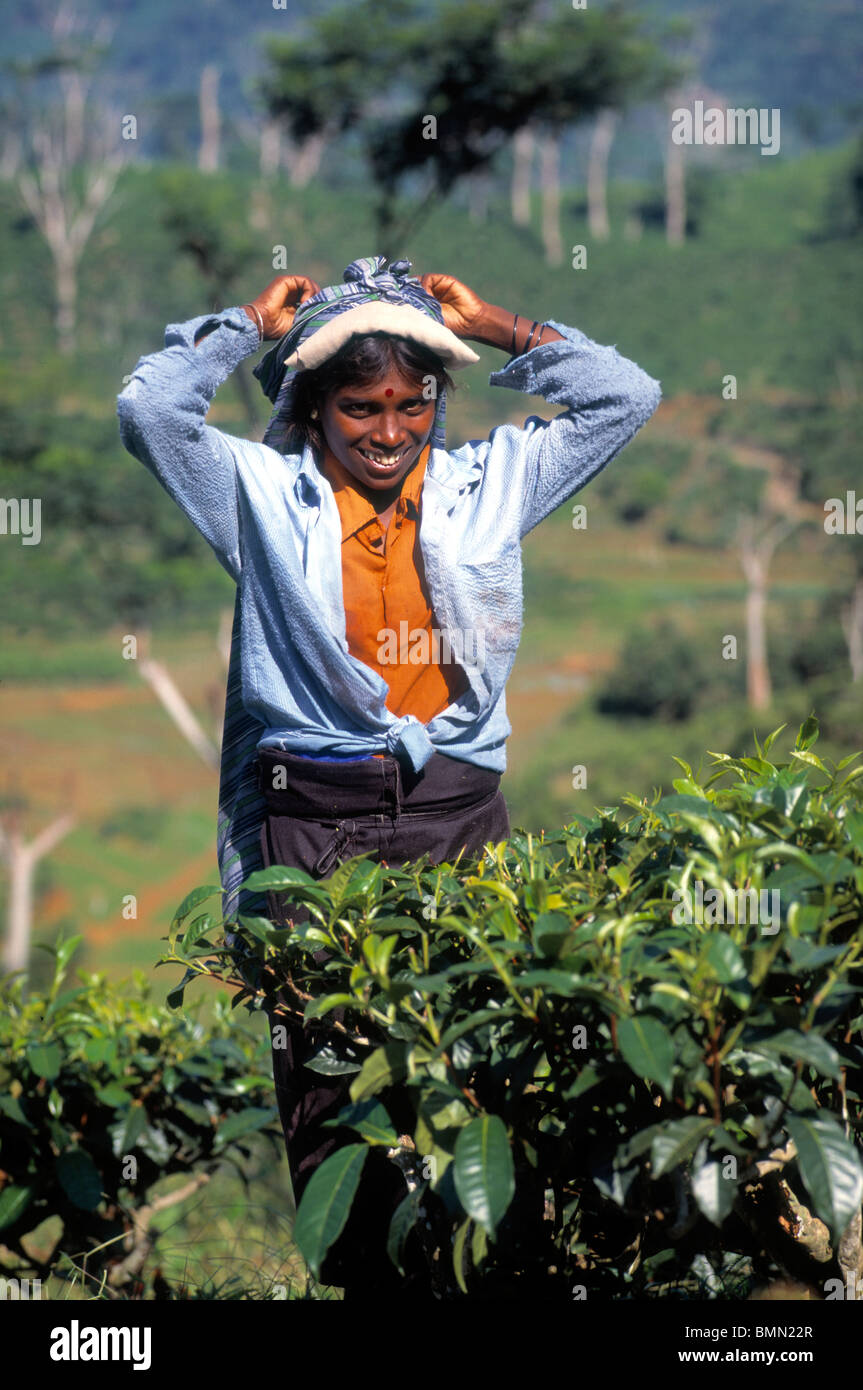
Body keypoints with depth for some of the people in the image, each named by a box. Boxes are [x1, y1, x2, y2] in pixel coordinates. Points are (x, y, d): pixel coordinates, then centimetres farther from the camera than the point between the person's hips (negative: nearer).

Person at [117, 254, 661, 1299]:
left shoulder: (487, 482, 13)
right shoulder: (266, 492, 9)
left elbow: (626, 398, 14)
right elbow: (149, 409, -2)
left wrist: (495, 328, 14)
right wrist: (250, 326, 9)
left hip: (456, 816, 1)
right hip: (311, 820, -1)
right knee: (323, 1071, -1)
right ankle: (357, 1272, 7)